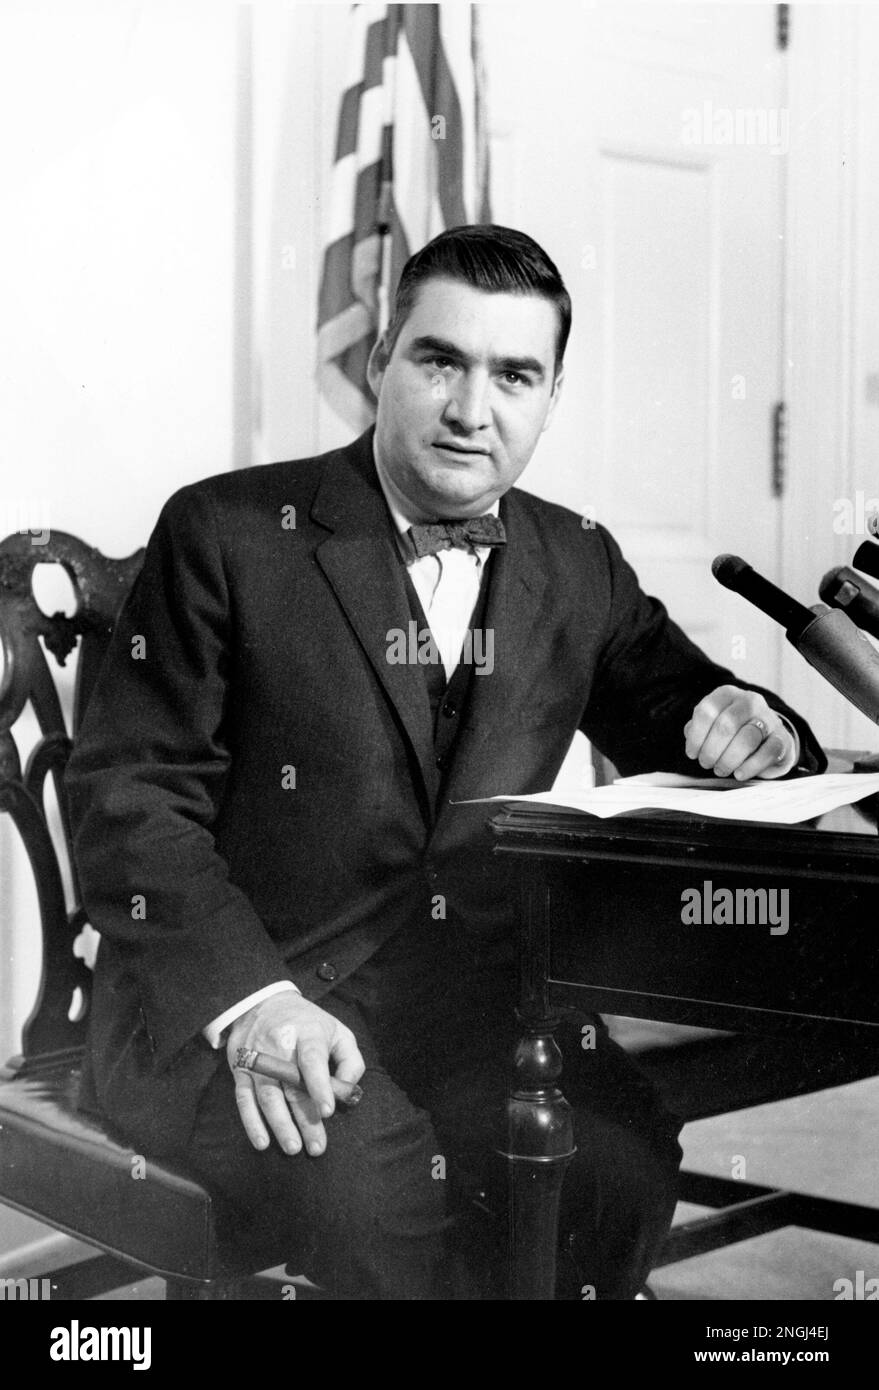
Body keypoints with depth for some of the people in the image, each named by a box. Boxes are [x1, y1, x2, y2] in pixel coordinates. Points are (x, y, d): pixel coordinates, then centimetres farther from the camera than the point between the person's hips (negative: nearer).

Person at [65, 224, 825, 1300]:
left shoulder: (579, 567, 12)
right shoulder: (228, 533, -1)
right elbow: (128, 794, -6)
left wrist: (747, 729, -4)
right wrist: (250, 999, -22)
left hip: (469, 1004, 4)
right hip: (219, 1005, -3)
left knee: (616, 1165, -26)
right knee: (379, 1188, -33)